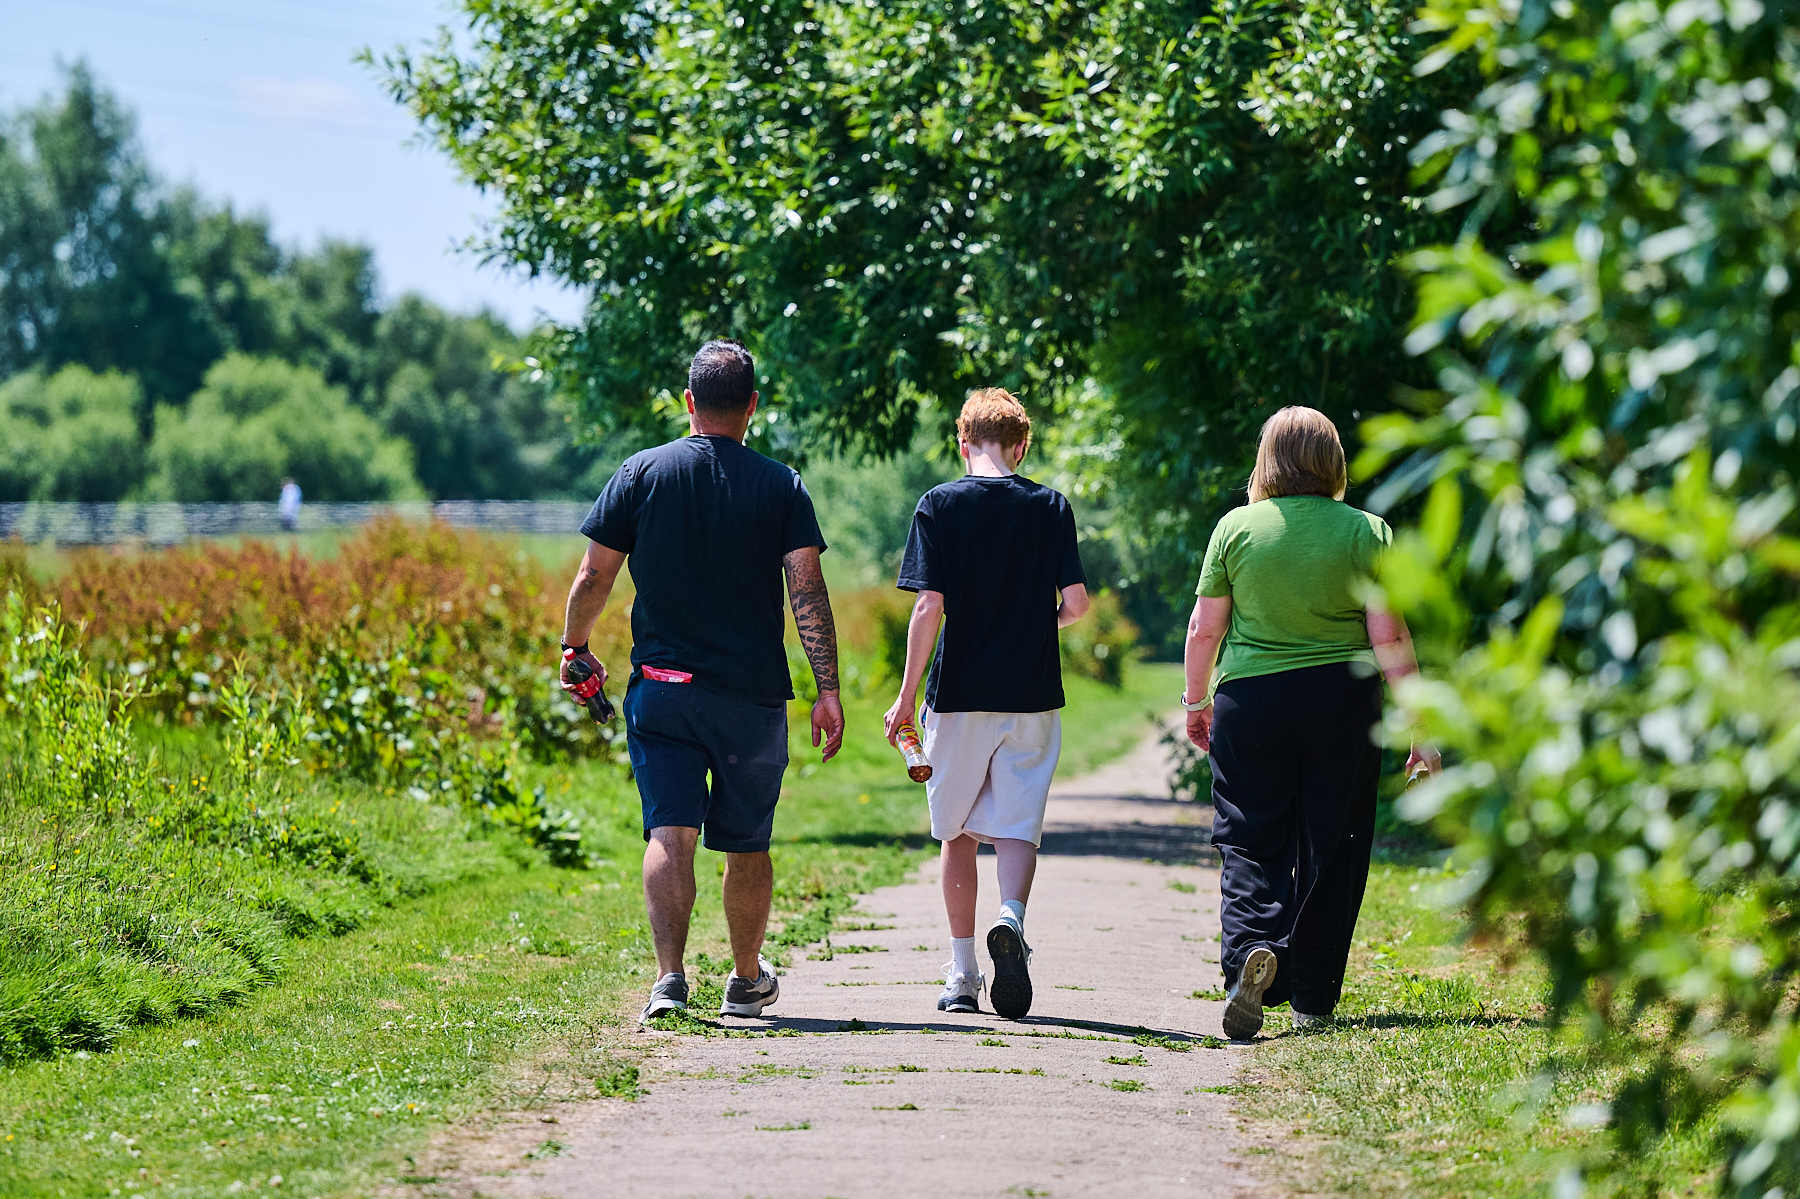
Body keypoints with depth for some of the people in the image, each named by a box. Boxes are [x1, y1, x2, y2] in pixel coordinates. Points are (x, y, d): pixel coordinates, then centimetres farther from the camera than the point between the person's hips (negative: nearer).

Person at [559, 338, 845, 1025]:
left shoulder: (641, 474, 0)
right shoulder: (781, 487, 0)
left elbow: (594, 576, 1)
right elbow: (808, 590, -7)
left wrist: (575, 646, 18)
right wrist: (828, 690, -5)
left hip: (662, 686, 0)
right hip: (754, 695, 1)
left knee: (669, 831, -6)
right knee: (747, 841, 14)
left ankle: (669, 976, -24)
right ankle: (747, 981, 28)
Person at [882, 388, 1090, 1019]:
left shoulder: (940, 505, -3)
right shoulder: (1052, 507, 1)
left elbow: (929, 607, -9)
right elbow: (1076, 603, -3)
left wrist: (907, 696, -4)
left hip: (959, 695, 0)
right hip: (1032, 695, 0)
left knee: (958, 832, 12)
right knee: (1018, 826, 3)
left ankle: (961, 974, 13)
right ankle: (1012, 915, -27)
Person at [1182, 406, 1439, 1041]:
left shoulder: (1236, 528, -1)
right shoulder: (1366, 532, -1)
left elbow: (1205, 628, 3)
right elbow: (1389, 637, -4)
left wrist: (1196, 700, 18)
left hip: (1250, 700, 0)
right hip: (1343, 701, 0)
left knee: (1250, 842, 4)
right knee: (1329, 850, 9)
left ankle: (1251, 945, -24)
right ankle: (1312, 999, 13)